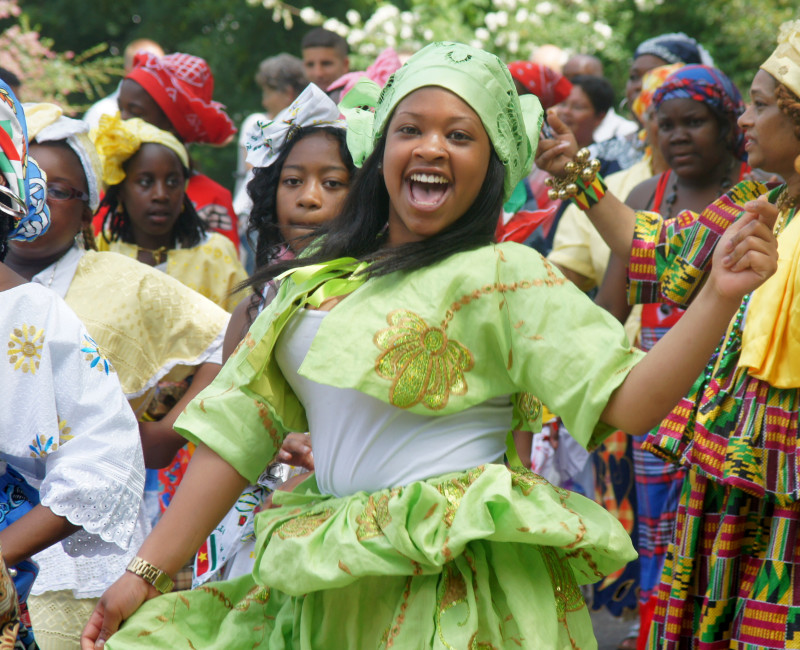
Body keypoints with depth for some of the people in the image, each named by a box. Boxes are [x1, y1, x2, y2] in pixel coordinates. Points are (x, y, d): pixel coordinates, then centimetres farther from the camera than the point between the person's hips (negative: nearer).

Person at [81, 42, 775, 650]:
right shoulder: (318, 278, 10)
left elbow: (625, 400, -15)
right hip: (324, 593, 6)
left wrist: (720, 297, -28)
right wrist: (147, 574, 8)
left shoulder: (504, 274, -5)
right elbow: (234, 430, 10)